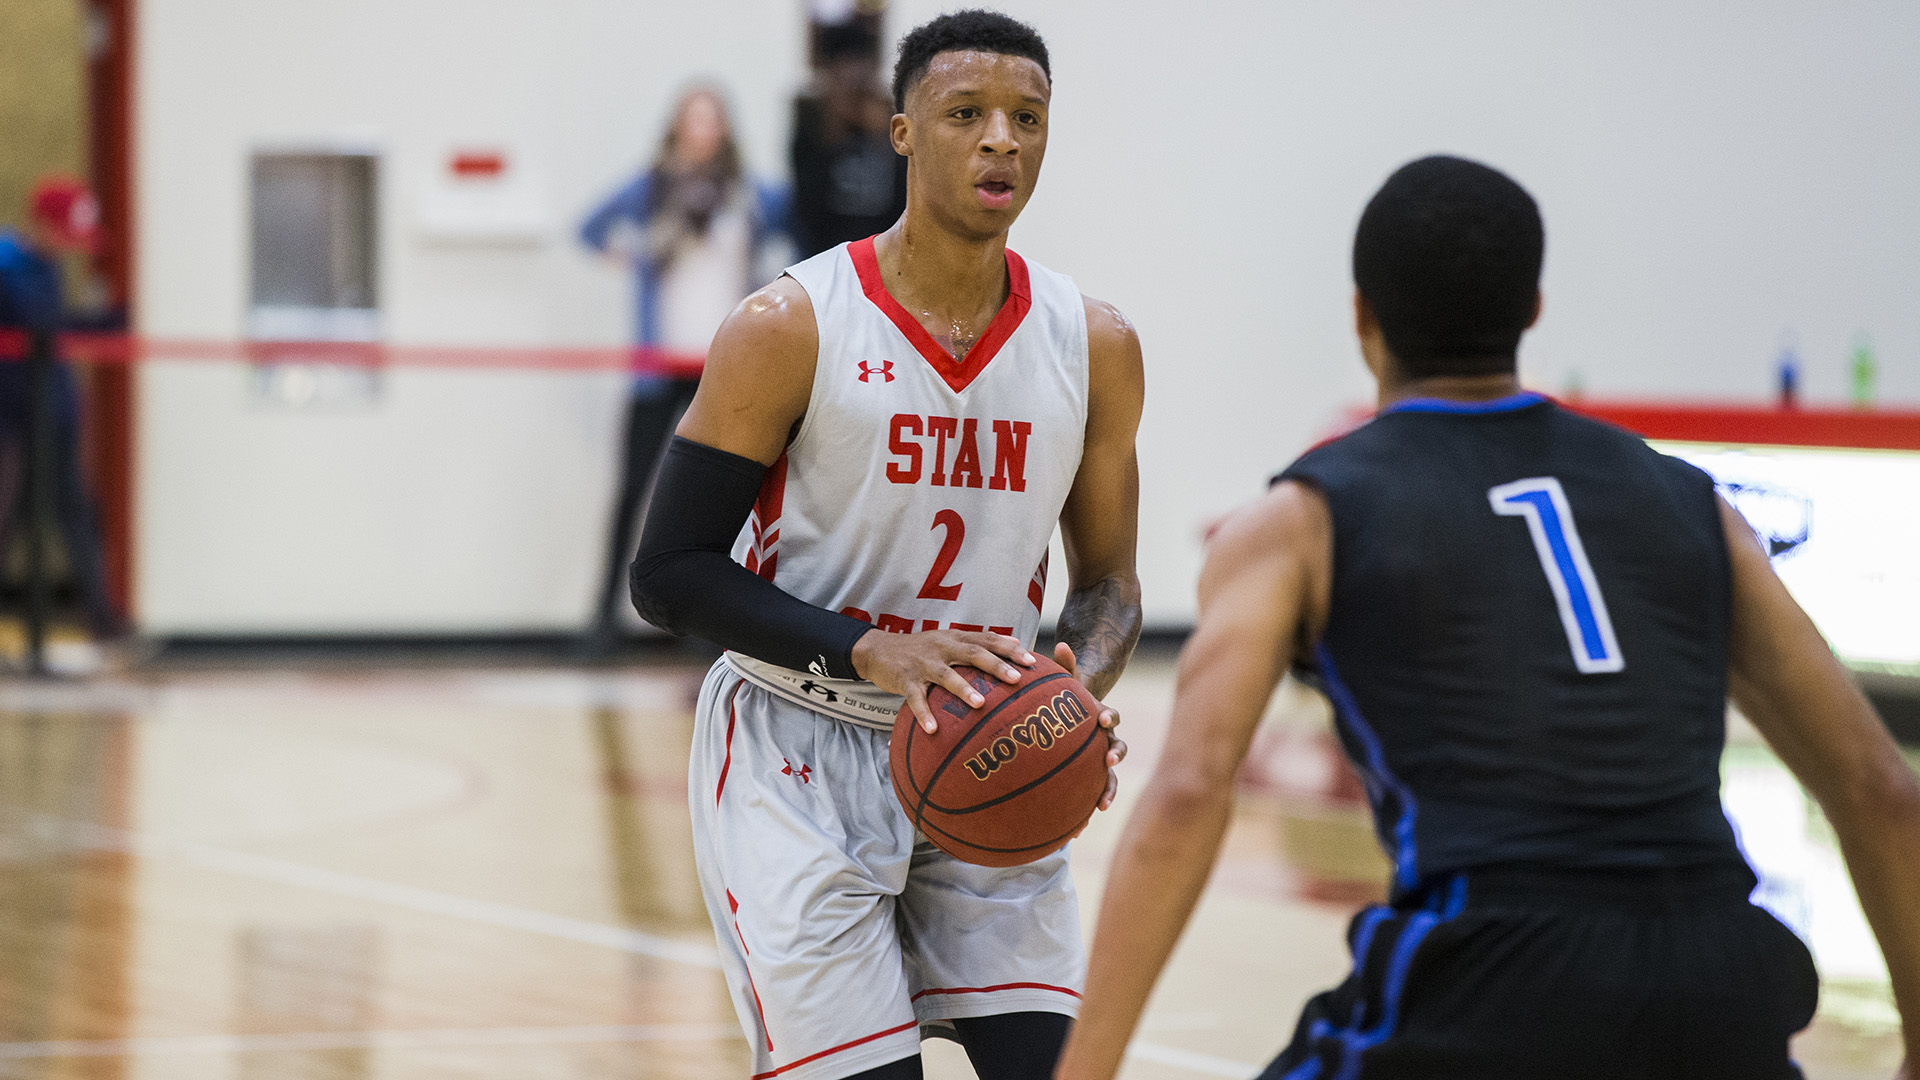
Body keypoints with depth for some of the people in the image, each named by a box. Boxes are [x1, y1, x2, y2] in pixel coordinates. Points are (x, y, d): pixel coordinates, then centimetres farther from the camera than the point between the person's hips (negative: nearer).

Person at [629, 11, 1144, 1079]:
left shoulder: (1093, 347, 0)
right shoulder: (792, 329, -13)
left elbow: (1108, 581, 10)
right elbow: (670, 574, -12)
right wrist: (870, 653, -25)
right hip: (800, 757, -4)